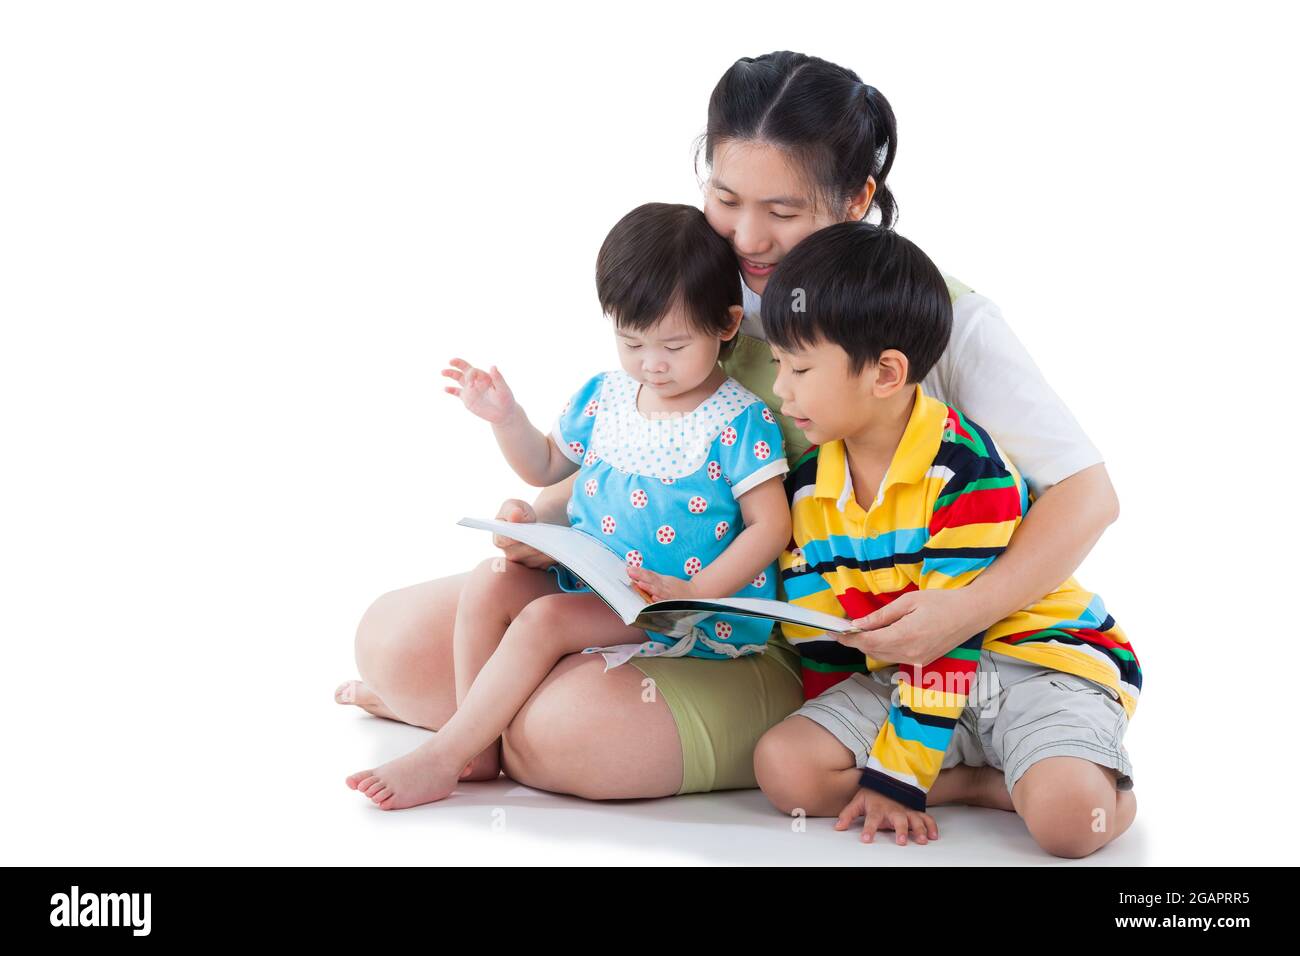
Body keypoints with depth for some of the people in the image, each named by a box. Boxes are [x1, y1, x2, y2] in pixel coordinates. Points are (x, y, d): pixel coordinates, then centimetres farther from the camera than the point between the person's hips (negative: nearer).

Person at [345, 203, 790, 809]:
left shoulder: (740, 422, -11)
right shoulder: (604, 396, 7)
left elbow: (770, 525, -13)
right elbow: (545, 467, 21)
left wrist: (696, 592, -26)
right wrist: (505, 418, 1)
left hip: (675, 605, -7)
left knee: (545, 619, -25)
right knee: (491, 582, -13)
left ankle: (441, 758, -18)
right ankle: (478, 744, -5)